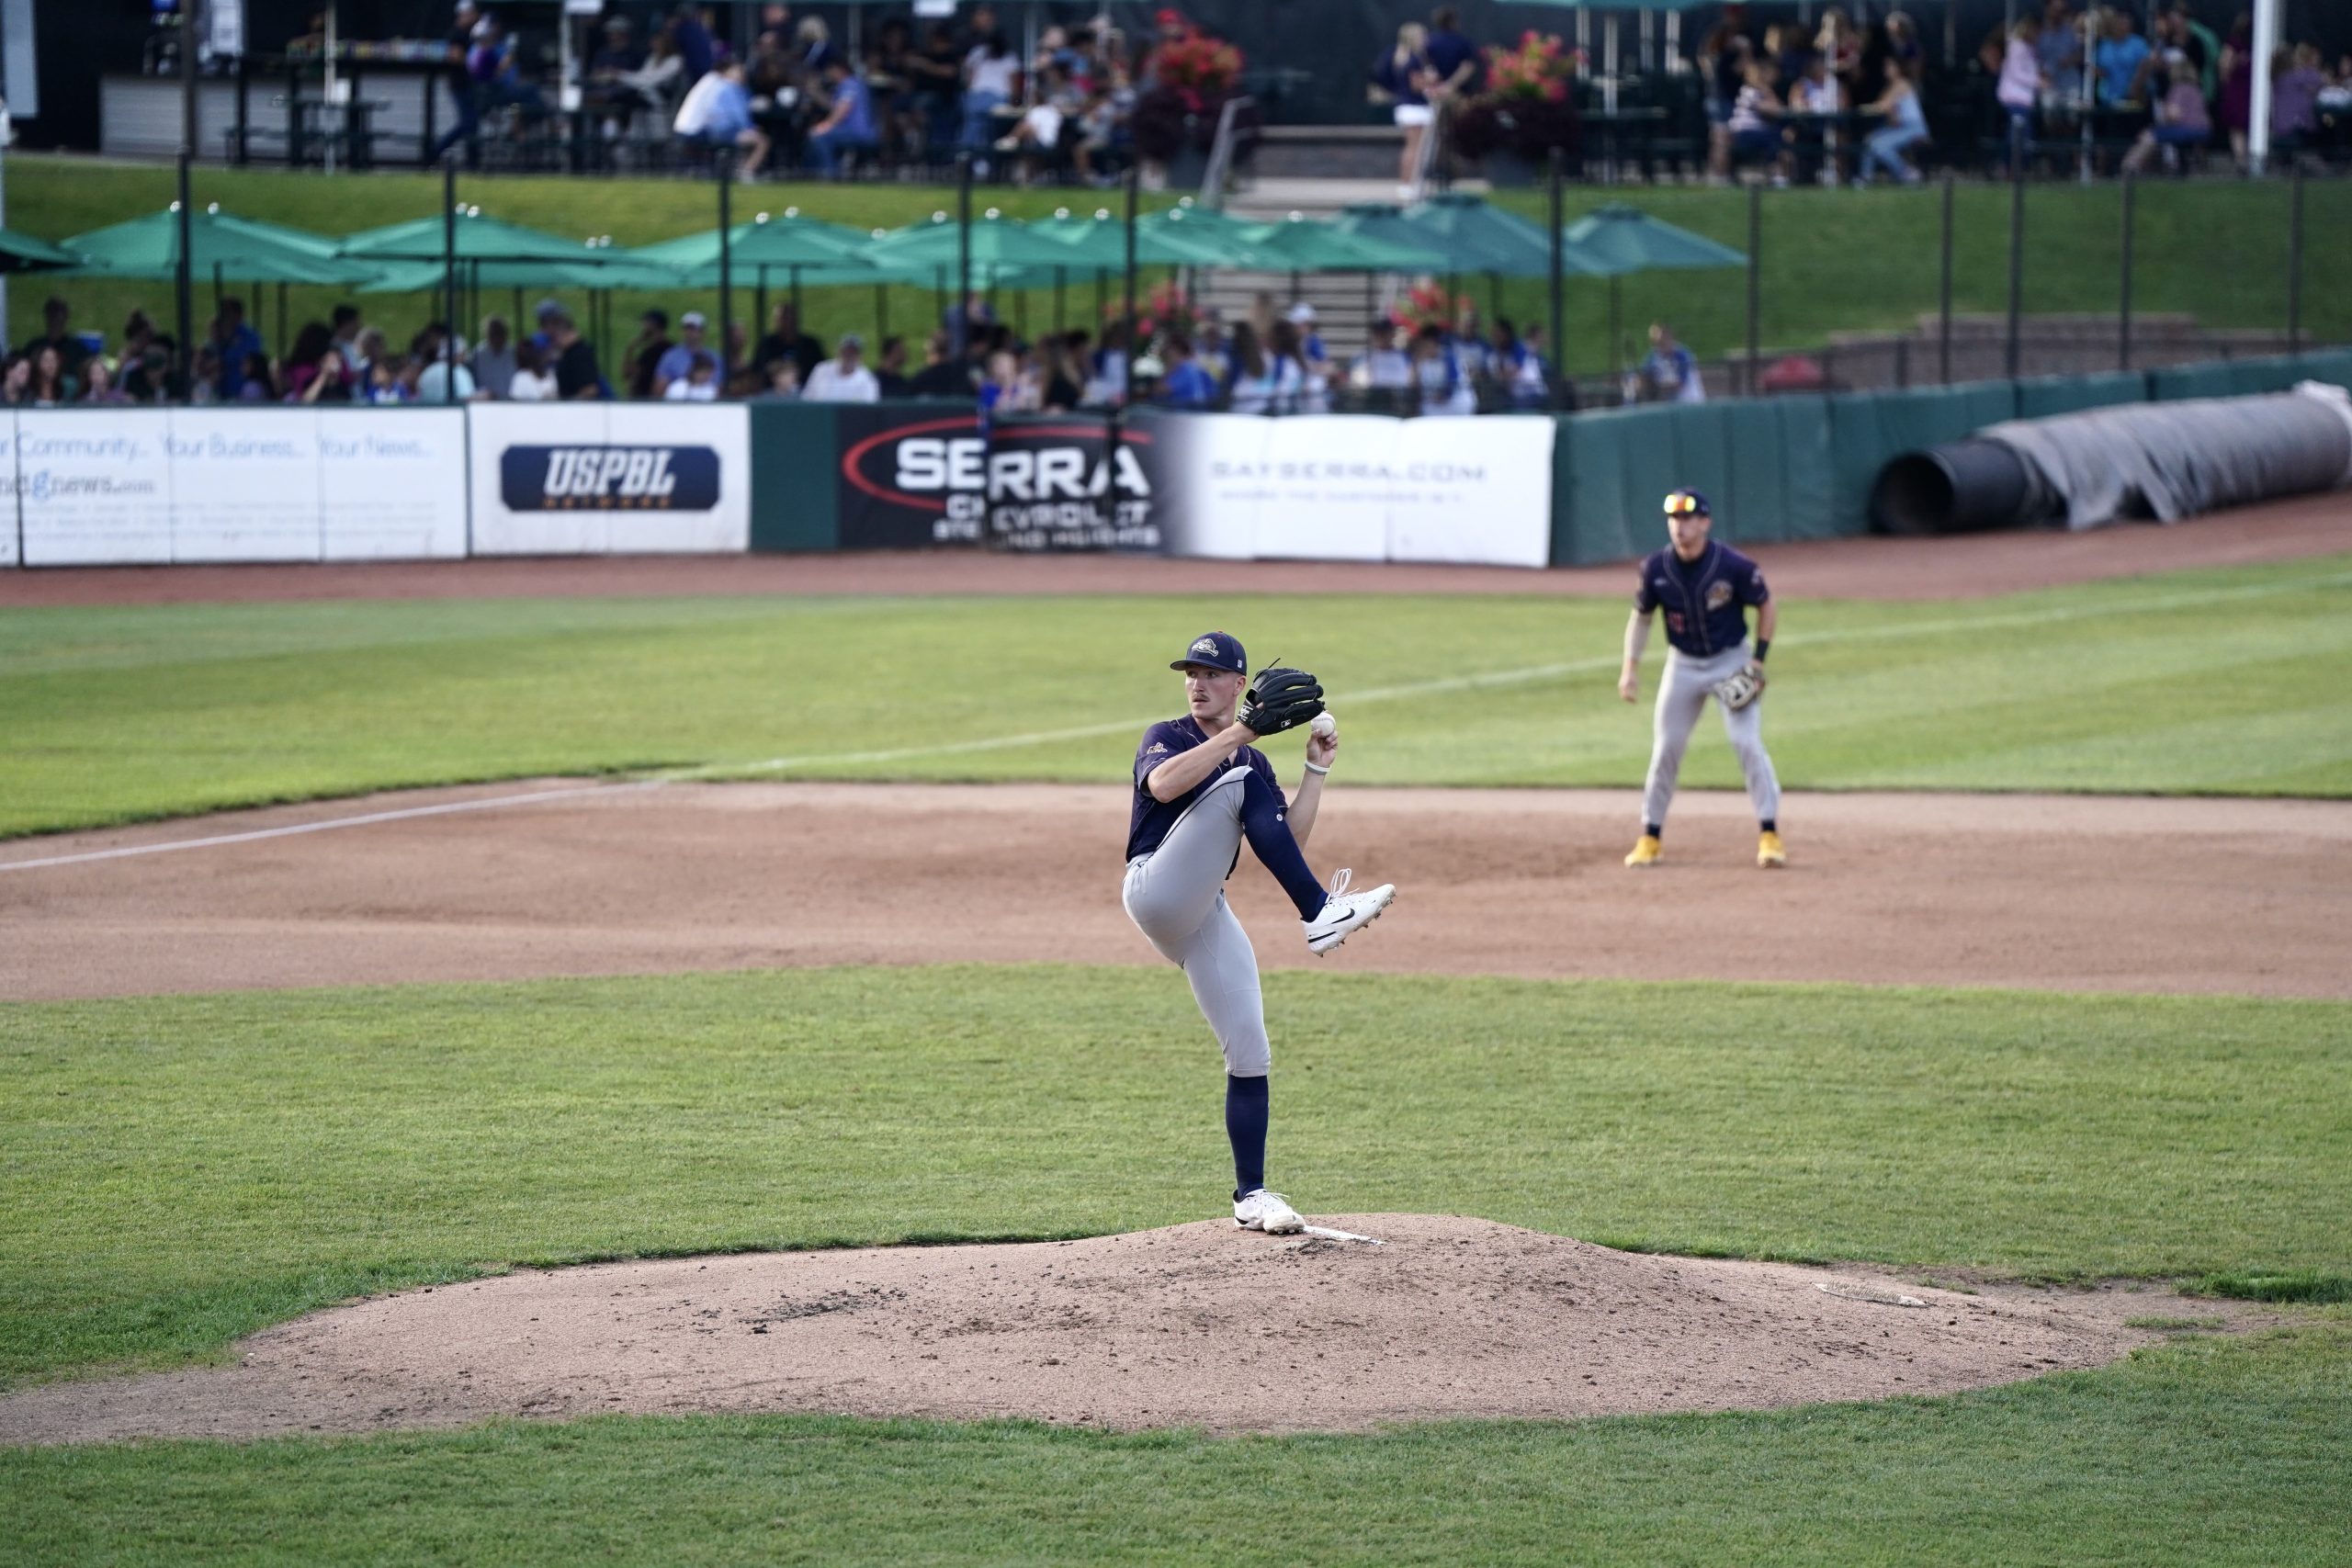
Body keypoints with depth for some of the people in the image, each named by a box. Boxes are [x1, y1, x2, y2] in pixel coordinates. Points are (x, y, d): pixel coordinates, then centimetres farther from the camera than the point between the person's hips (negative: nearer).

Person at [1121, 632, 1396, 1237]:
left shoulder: (1253, 762, 24)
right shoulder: (1165, 738, 8)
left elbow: (1290, 840, 11)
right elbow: (1162, 784, -18)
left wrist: (1317, 768, 6)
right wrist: (1241, 732, -21)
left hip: (1206, 919, 6)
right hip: (1156, 890, -6)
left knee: (1250, 1056, -3)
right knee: (1240, 782, -23)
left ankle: (1252, 1196, 4)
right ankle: (1321, 915, -32)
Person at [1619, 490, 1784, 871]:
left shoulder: (1734, 566, -20)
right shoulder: (1656, 568, -12)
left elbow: (1767, 607, -5)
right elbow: (1641, 616, 3)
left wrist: (1758, 660, -11)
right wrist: (1630, 667, -6)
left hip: (1731, 661, -3)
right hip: (1683, 665, 3)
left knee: (1748, 743, -13)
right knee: (1665, 750, 2)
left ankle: (1769, 835, -6)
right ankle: (1650, 837, 13)